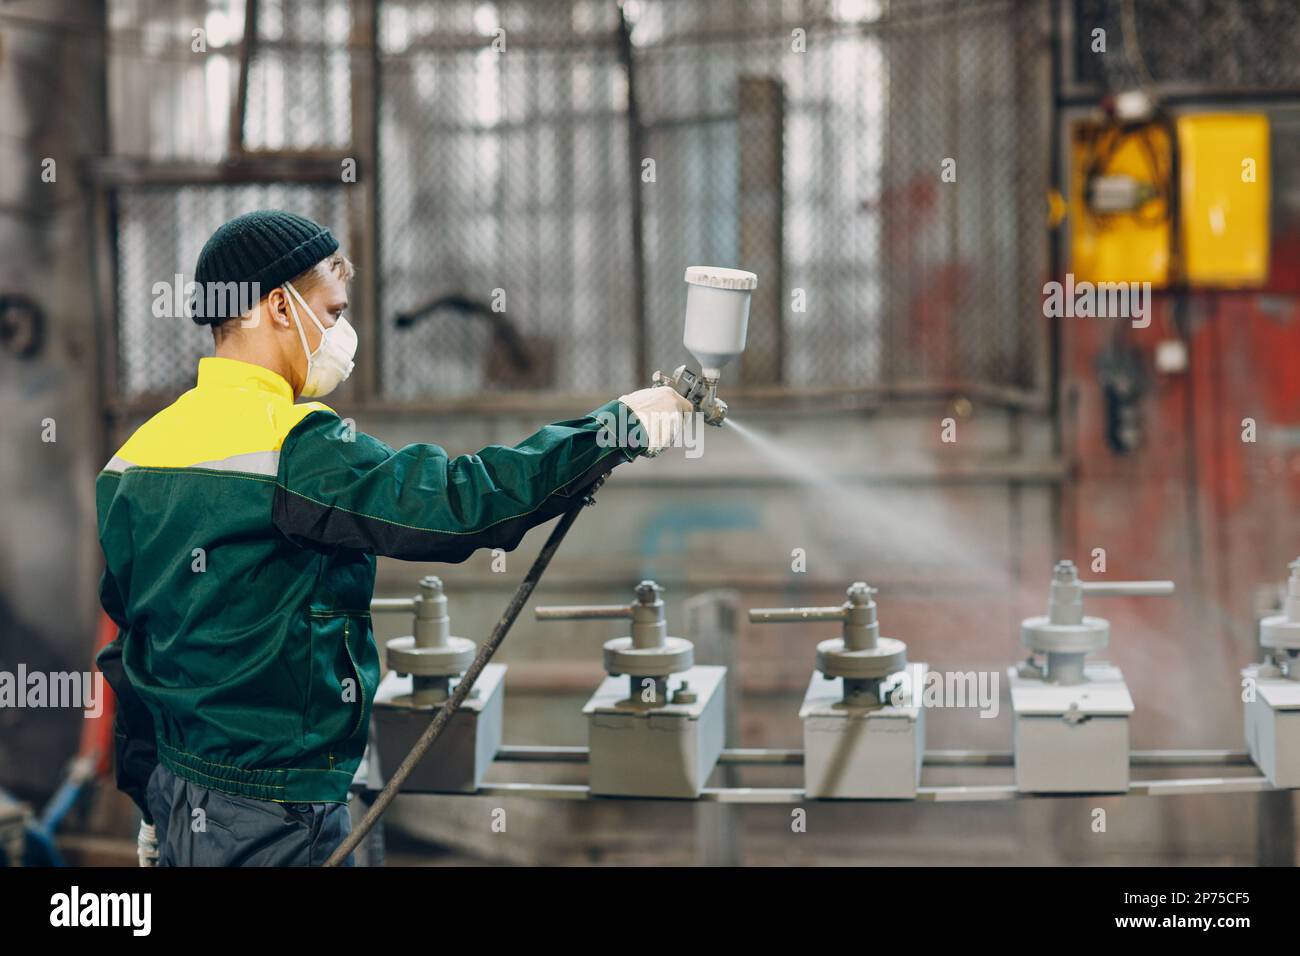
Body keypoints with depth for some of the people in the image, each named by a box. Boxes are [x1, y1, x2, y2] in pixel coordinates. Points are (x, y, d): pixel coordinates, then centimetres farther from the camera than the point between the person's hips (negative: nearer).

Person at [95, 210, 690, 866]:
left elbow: (126, 632, 15)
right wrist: (622, 424, -15)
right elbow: (458, 503, -25)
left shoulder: (139, 448, 10)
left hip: (176, 788, 9)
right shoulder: (293, 444, -17)